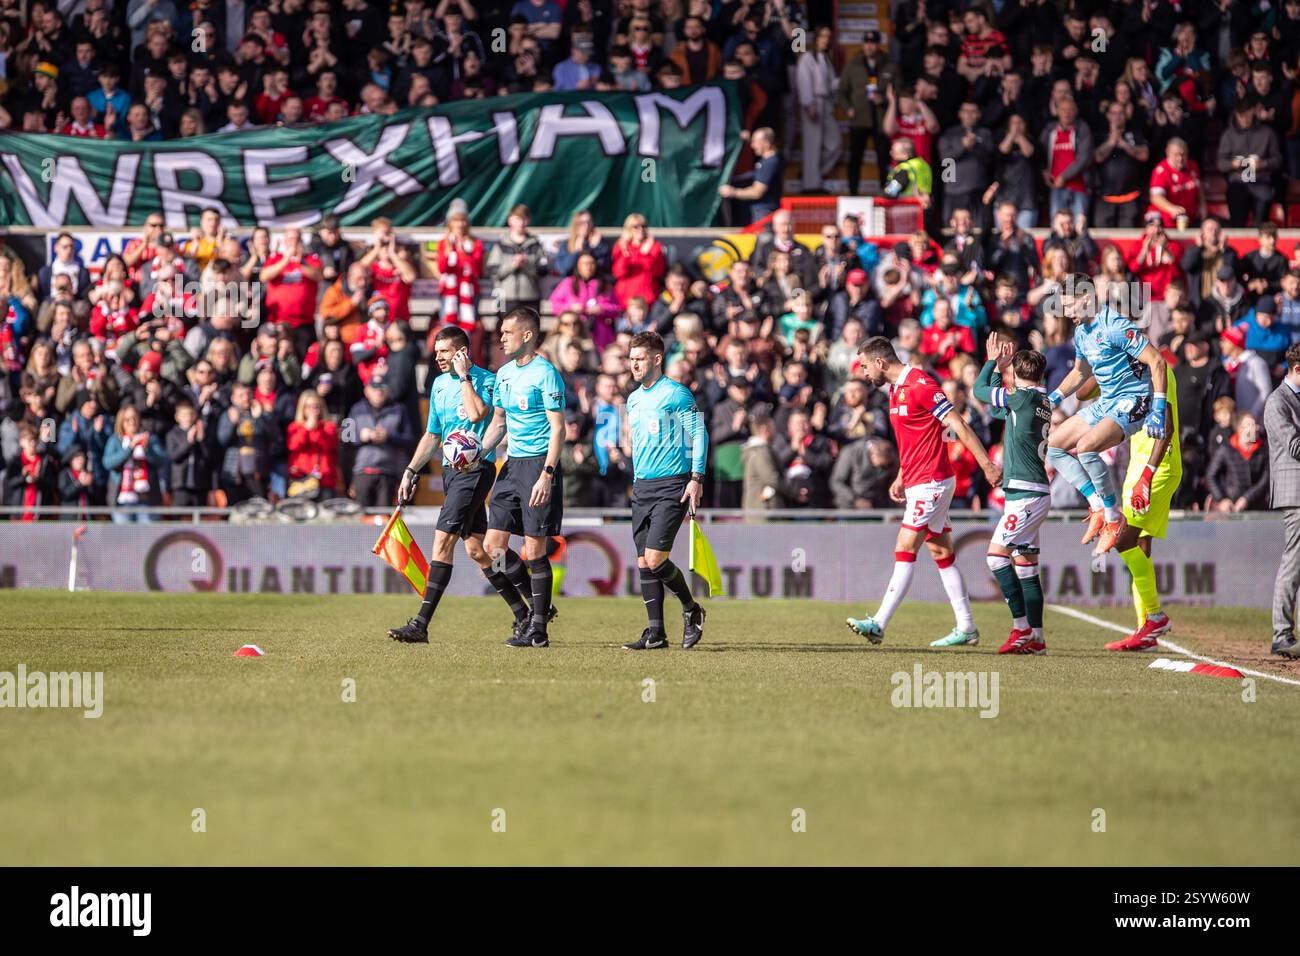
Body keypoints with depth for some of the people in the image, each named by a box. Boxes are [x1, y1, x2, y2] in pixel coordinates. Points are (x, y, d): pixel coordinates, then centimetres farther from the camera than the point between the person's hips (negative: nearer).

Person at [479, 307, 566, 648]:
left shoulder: (545, 374, -10)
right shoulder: (504, 373, 13)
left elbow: (558, 428, -14)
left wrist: (547, 475, -22)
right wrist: (479, 453, 6)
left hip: (539, 465, -8)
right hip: (512, 465, 8)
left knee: (534, 551, -5)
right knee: (493, 547, 3)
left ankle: (538, 629, 3)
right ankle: (539, 607, 18)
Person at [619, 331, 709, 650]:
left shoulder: (676, 394, -7)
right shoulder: (634, 399, 16)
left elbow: (699, 434, -8)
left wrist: (696, 477, -15)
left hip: (672, 486, -8)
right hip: (642, 487, 8)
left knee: (655, 558, -13)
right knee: (644, 562, 2)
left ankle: (692, 610, 10)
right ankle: (655, 633, 6)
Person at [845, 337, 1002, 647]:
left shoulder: (920, 385, -16)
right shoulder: (896, 389, 14)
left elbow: (959, 426, -18)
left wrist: (987, 465, -20)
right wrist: (900, 478, 20)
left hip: (931, 482, -10)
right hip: (917, 482, 10)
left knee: (905, 551, -11)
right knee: (941, 553, 10)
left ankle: (879, 624, -13)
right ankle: (966, 628, 13)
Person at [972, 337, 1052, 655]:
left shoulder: (1025, 396, -10)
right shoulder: (1040, 400, 16)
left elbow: (980, 391, -1)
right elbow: (996, 409, 30)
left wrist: (993, 362, 14)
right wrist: (998, 369, 30)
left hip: (1027, 494, -9)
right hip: (1031, 494, 9)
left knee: (997, 554, -13)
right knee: (1025, 565, 9)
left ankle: (1022, 627, -16)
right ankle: (1035, 637, 9)